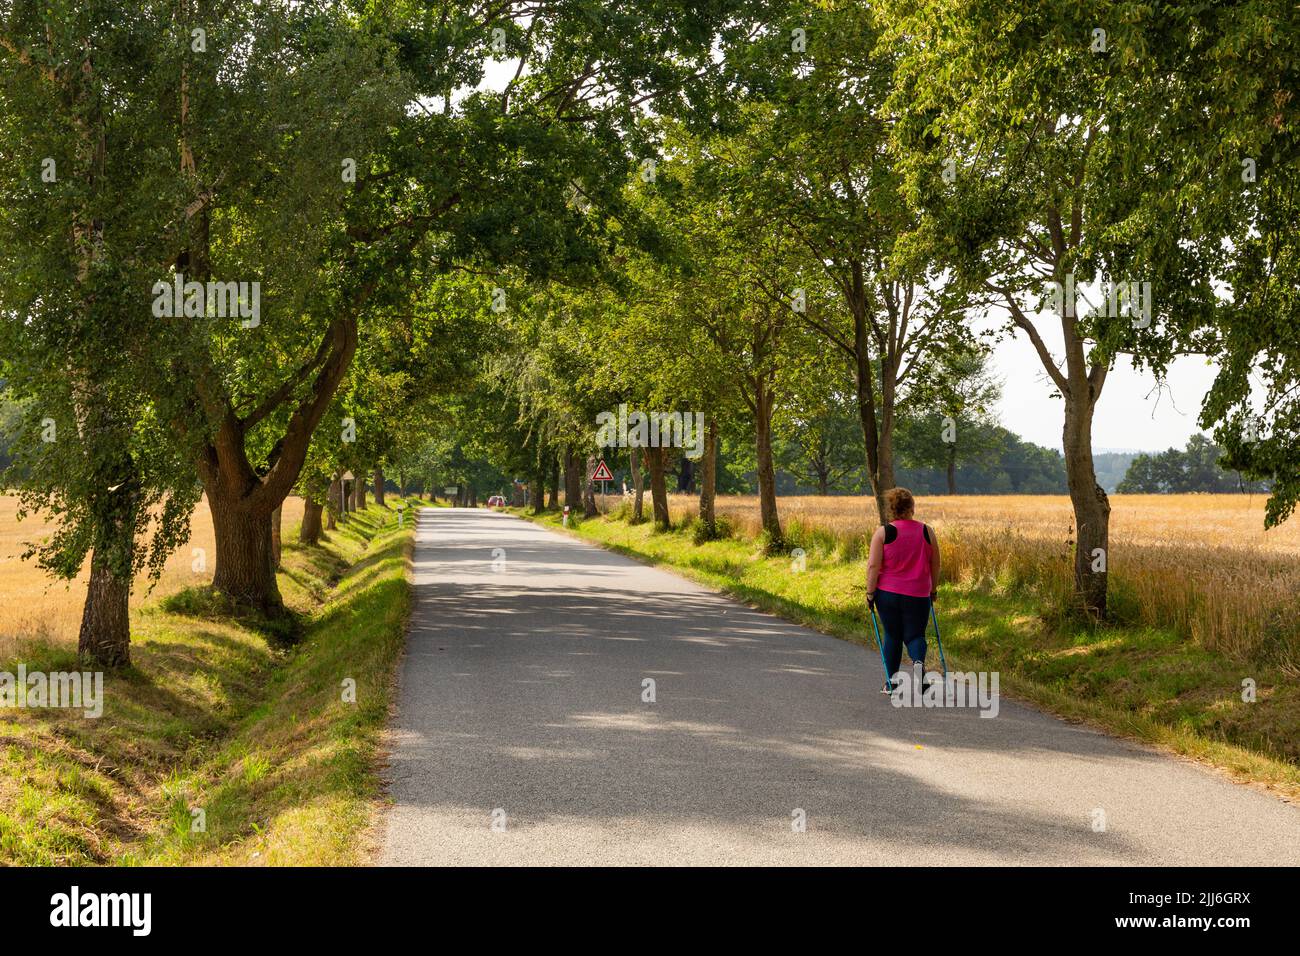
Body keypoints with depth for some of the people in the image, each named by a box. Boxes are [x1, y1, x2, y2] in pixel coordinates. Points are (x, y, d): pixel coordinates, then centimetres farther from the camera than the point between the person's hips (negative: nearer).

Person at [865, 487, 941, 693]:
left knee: (892, 636, 14)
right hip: (918, 595, 1)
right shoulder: (926, 531, 1)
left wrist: (870, 592, -3)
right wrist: (933, 590, 20)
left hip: (888, 592, -1)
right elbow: (935, 565, 8)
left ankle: (892, 679, 17)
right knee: (914, 635, 9)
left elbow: (873, 566, -10)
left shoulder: (883, 532, -6)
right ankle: (918, 662, -22)